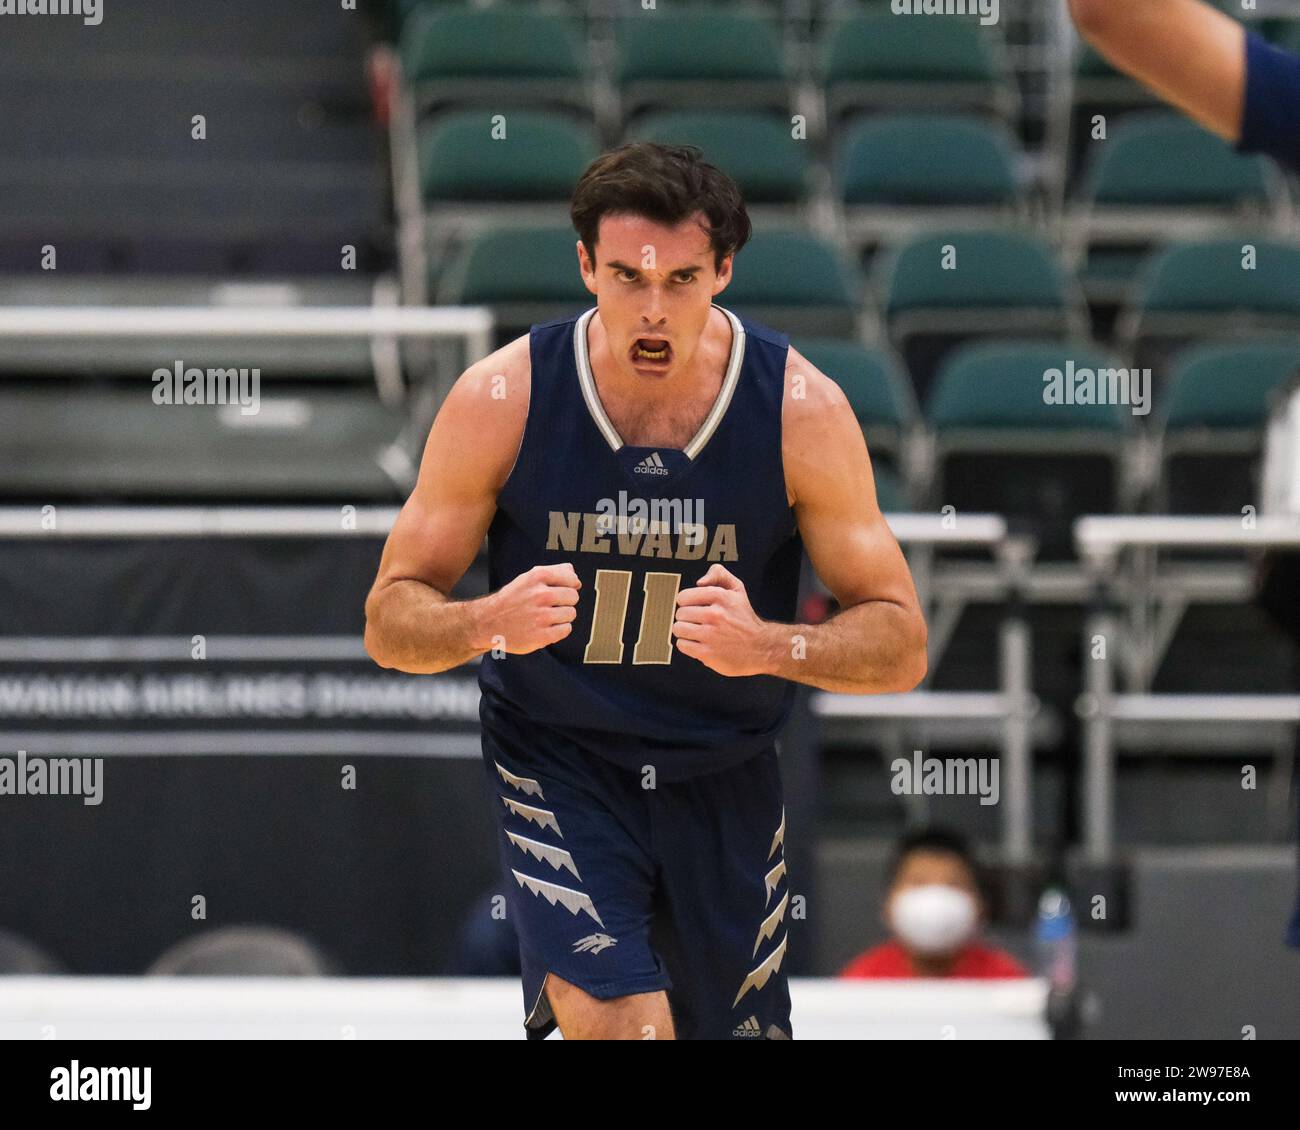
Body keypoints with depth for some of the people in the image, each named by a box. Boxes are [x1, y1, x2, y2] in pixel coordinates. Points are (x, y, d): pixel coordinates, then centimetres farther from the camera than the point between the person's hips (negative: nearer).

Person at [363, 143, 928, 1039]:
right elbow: (390, 621, -9)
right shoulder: (503, 398, -15)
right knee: (617, 1022, -24)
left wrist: (766, 645, -31)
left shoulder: (802, 408, -14)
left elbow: (901, 646, -11)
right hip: (557, 764, -2)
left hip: (726, 777, 2)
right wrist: (490, 623, -32)